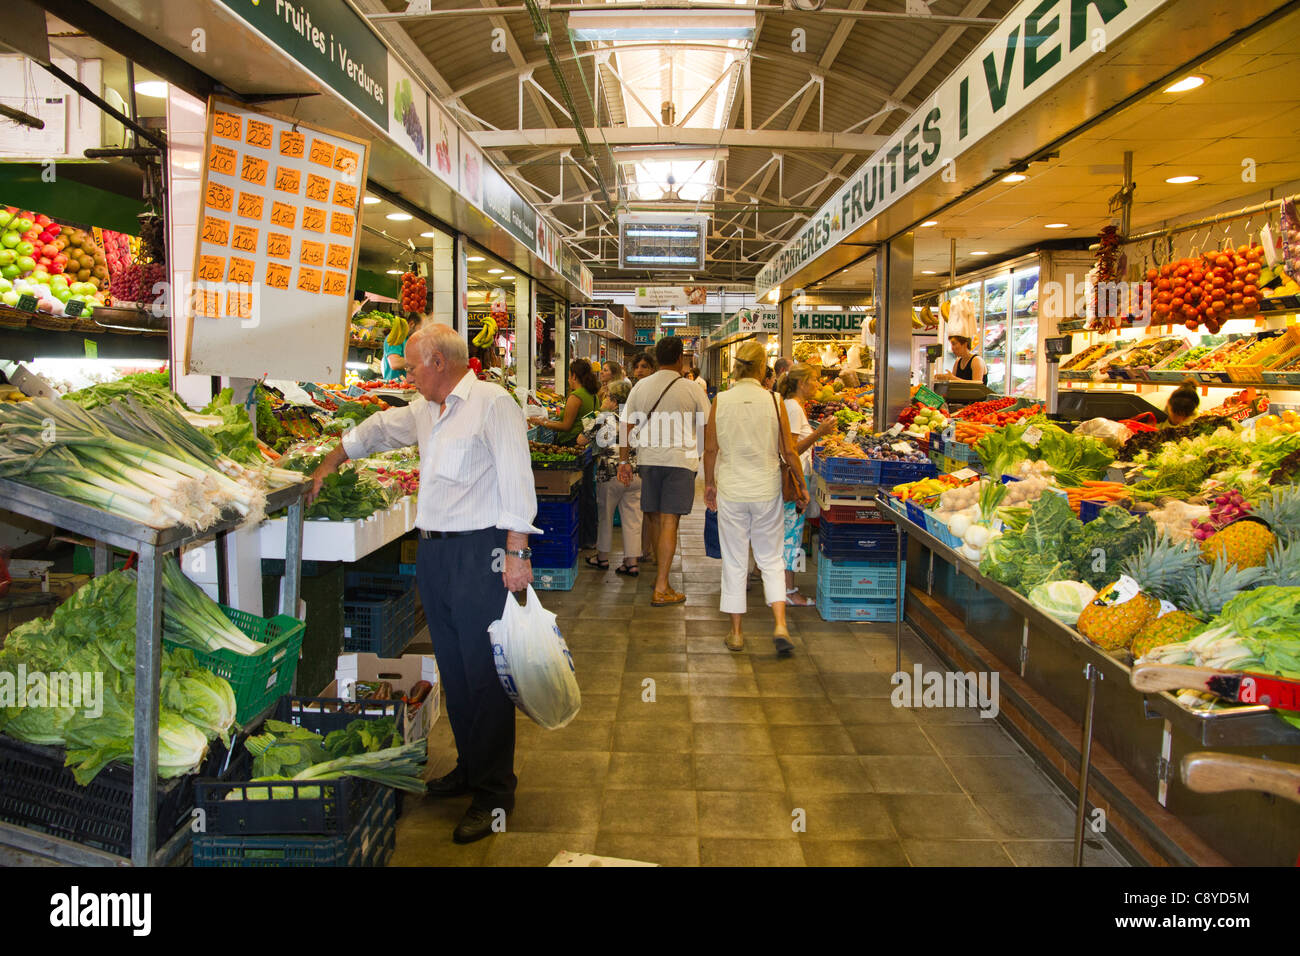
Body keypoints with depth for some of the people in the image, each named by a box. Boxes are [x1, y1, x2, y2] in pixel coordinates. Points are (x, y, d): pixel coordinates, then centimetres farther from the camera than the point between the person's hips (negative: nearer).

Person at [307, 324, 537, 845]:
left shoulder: (492, 402, -9)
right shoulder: (424, 410, 17)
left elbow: (515, 478, -15)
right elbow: (376, 430, 35)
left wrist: (516, 552, -19)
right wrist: (326, 467, 43)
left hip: (480, 553, -8)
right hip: (433, 550, 9)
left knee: (486, 674, -5)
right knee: (453, 669, 14)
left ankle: (494, 791, 3)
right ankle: (469, 767, 27)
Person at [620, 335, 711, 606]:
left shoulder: (640, 387, 5)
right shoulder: (691, 390, -2)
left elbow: (628, 426, 6)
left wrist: (624, 461, 11)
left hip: (649, 459, 3)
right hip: (681, 461, -3)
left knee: (656, 520, 16)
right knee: (669, 523, -4)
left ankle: (660, 574, 29)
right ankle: (661, 588, -5)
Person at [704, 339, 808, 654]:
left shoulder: (720, 401, -5)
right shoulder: (773, 401, -6)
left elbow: (710, 449, 0)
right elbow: (788, 451, -3)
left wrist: (710, 483, 15)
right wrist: (801, 486, 10)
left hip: (731, 491, 0)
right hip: (767, 491, 0)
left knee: (734, 562, 10)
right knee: (771, 560, 12)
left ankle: (736, 632, 17)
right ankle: (780, 625, 0)